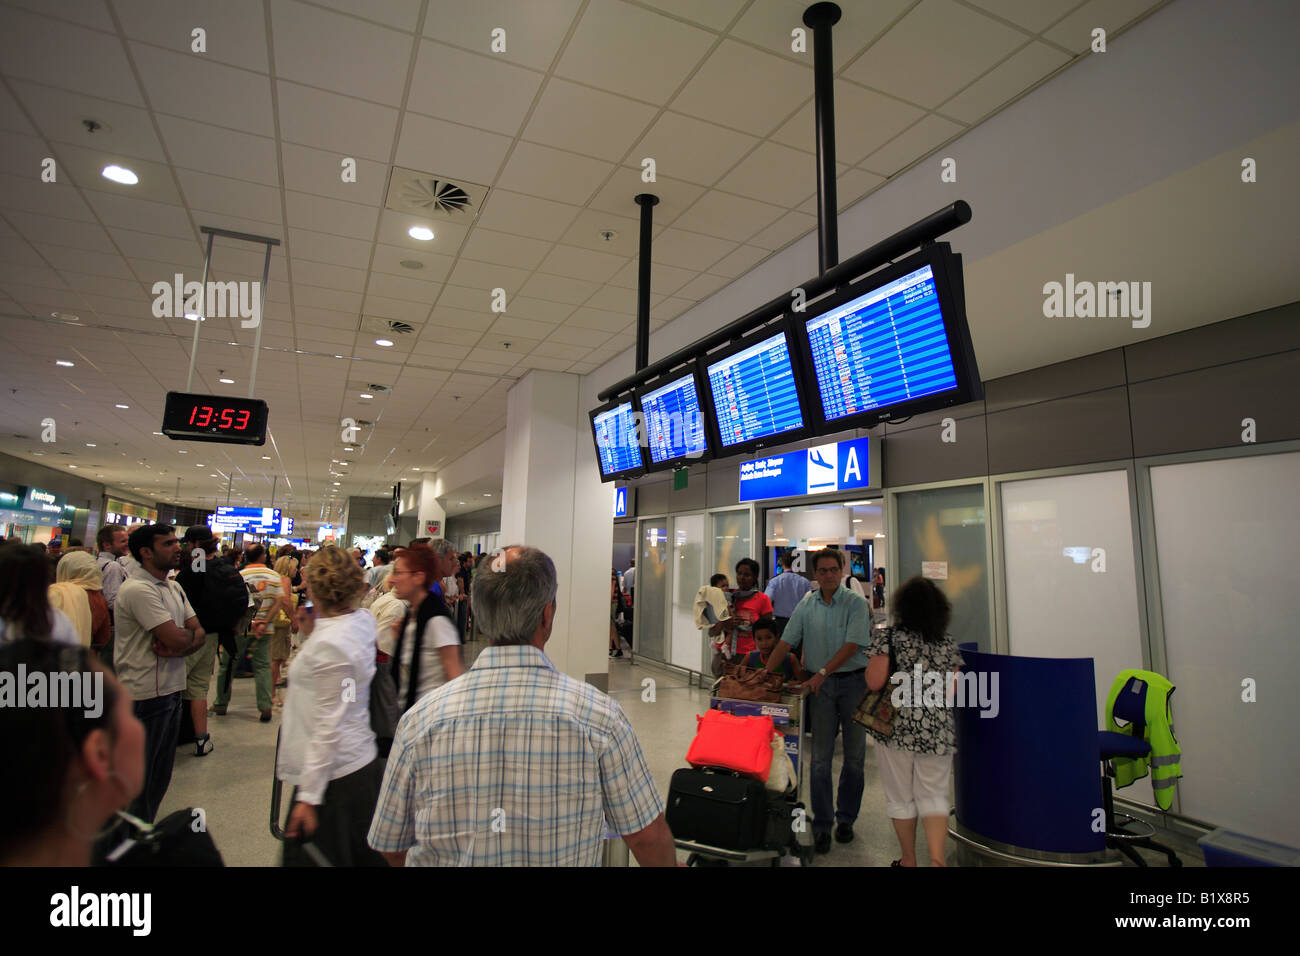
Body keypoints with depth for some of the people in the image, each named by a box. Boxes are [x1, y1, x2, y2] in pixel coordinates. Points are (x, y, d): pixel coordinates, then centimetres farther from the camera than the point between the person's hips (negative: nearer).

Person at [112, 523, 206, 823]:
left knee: (160, 775, 20)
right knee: (141, 777, 6)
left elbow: (200, 634, 6)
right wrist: (190, 633, -3)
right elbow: (176, 639, -25)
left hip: (171, 690, 8)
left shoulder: (174, 587, 10)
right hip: (146, 694, -8)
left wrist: (177, 648, -14)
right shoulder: (138, 589, -18)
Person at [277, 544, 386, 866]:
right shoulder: (363, 620, 1)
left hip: (333, 775, -8)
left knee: (305, 856, 9)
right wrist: (313, 632, 9)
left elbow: (329, 725, -21)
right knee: (363, 855, 20)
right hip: (363, 763, 8)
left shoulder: (329, 643, -23)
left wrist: (309, 796, -16)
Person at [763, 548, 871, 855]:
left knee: (854, 755, 9)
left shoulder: (856, 603, -7)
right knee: (821, 756, 4)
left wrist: (822, 673, -21)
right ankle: (821, 823, 15)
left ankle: (845, 818, 26)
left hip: (853, 681, -2)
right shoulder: (806, 606, 3)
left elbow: (852, 645, -14)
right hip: (820, 684, 2)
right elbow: (785, 643, 3)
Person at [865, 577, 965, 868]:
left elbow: (875, 682, -16)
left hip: (897, 730, -3)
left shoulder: (887, 637, -11)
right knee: (934, 796, 16)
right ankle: (937, 858, 2)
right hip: (938, 732, 3)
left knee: (900, 797, 13)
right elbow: (951, 690, 3)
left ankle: (909, 860, 25)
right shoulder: (947, 643, 2)